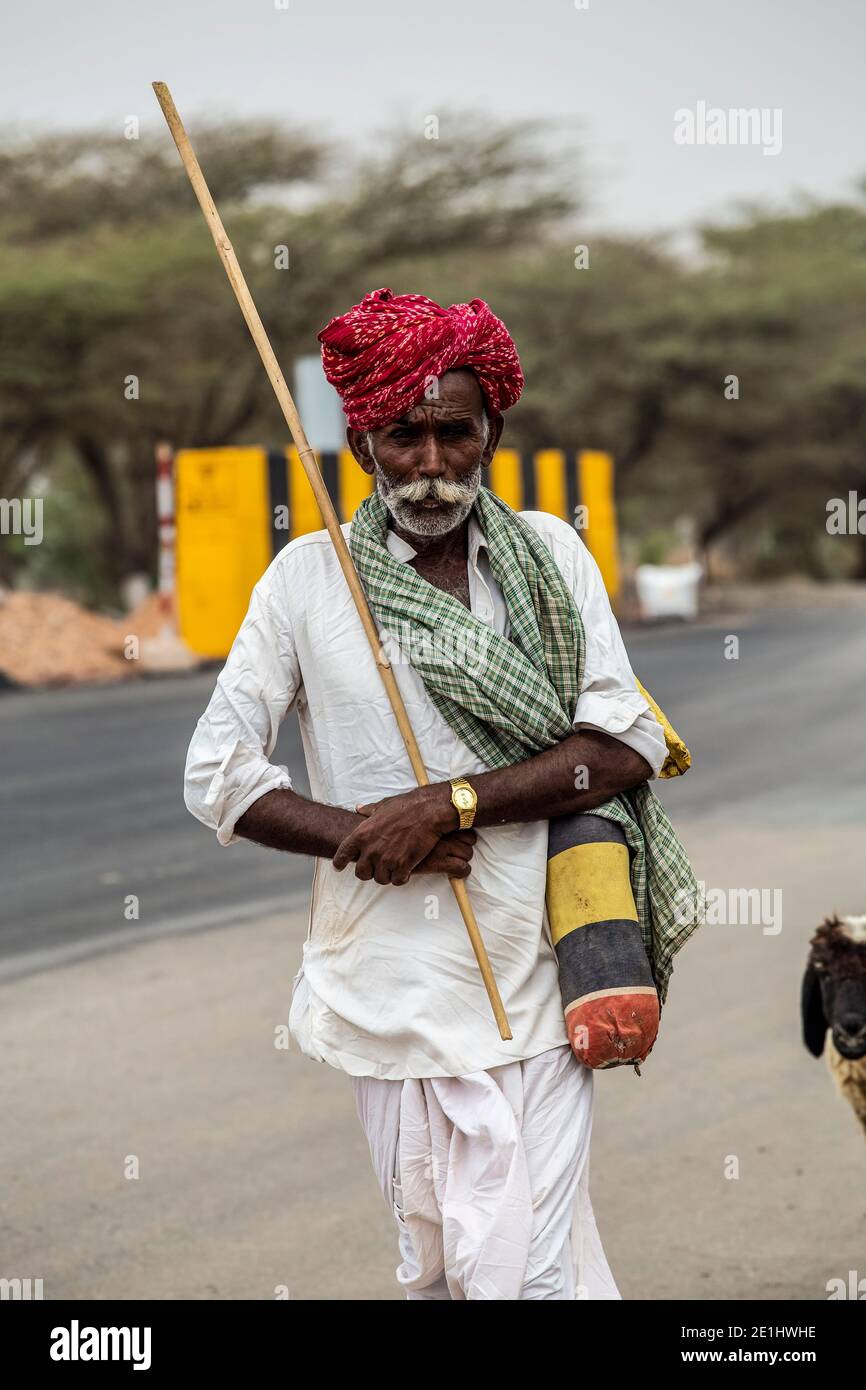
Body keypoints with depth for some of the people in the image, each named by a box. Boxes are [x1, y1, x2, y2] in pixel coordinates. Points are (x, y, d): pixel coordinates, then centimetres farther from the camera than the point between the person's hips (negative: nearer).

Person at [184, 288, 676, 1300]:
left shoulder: (549, 554, 5)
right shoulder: (309, 576, 2)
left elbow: (630, 746, -3)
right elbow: (216, 776, 2)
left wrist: (451, 804, -13)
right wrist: (366, 835, -11)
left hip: (534, 977, -1)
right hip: (393, 981, 1)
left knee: (526, 1269, -9)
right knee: (434, 1265, 10)